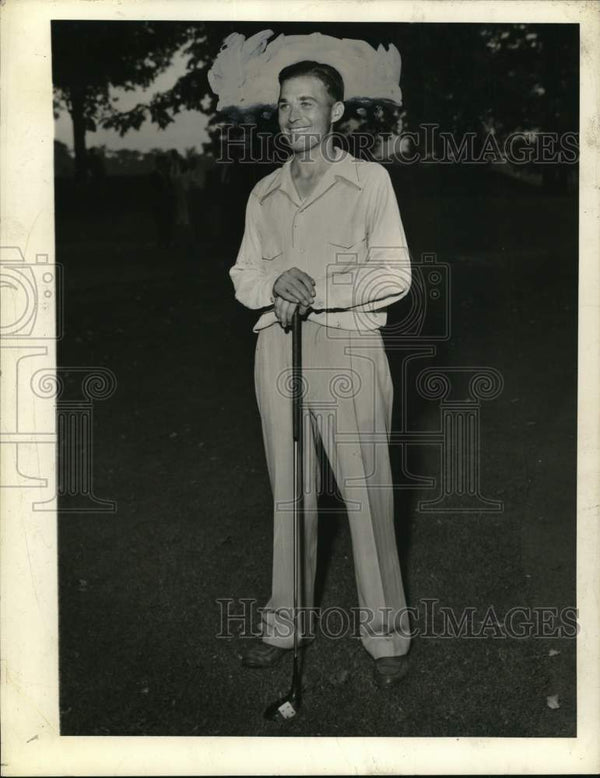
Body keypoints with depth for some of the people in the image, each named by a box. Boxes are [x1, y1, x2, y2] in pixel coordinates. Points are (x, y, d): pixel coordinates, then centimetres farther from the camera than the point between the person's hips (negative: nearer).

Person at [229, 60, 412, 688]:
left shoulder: (370, 181, 1)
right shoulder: (264, 194, 13)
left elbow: (394, 276, -5)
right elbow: (243, 278, 12)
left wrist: (317, 292, -15)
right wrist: (276, 284, -11)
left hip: (347, 349, -4)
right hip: (277, 350, 4)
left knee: (366, 495, -1)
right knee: (289, 495, 11)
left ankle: (386, 635, 10)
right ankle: (286, 624, 22)